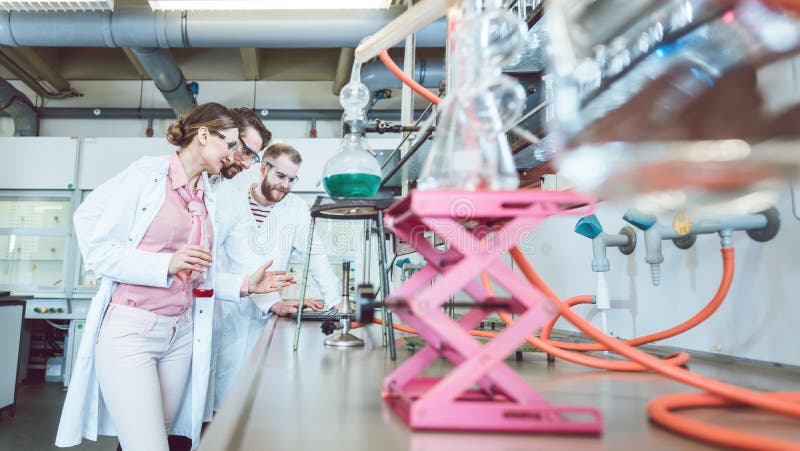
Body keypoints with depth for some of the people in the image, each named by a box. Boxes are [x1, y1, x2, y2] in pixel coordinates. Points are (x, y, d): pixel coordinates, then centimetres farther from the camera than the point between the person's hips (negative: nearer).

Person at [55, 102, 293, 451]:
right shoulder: (146, 175, -5)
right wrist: (166, 264, -17)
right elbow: (95, 248, -8)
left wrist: (245, 285, 3)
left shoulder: (209, 198, 12)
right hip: (130, 329, -6)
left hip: (182, 335, 6)